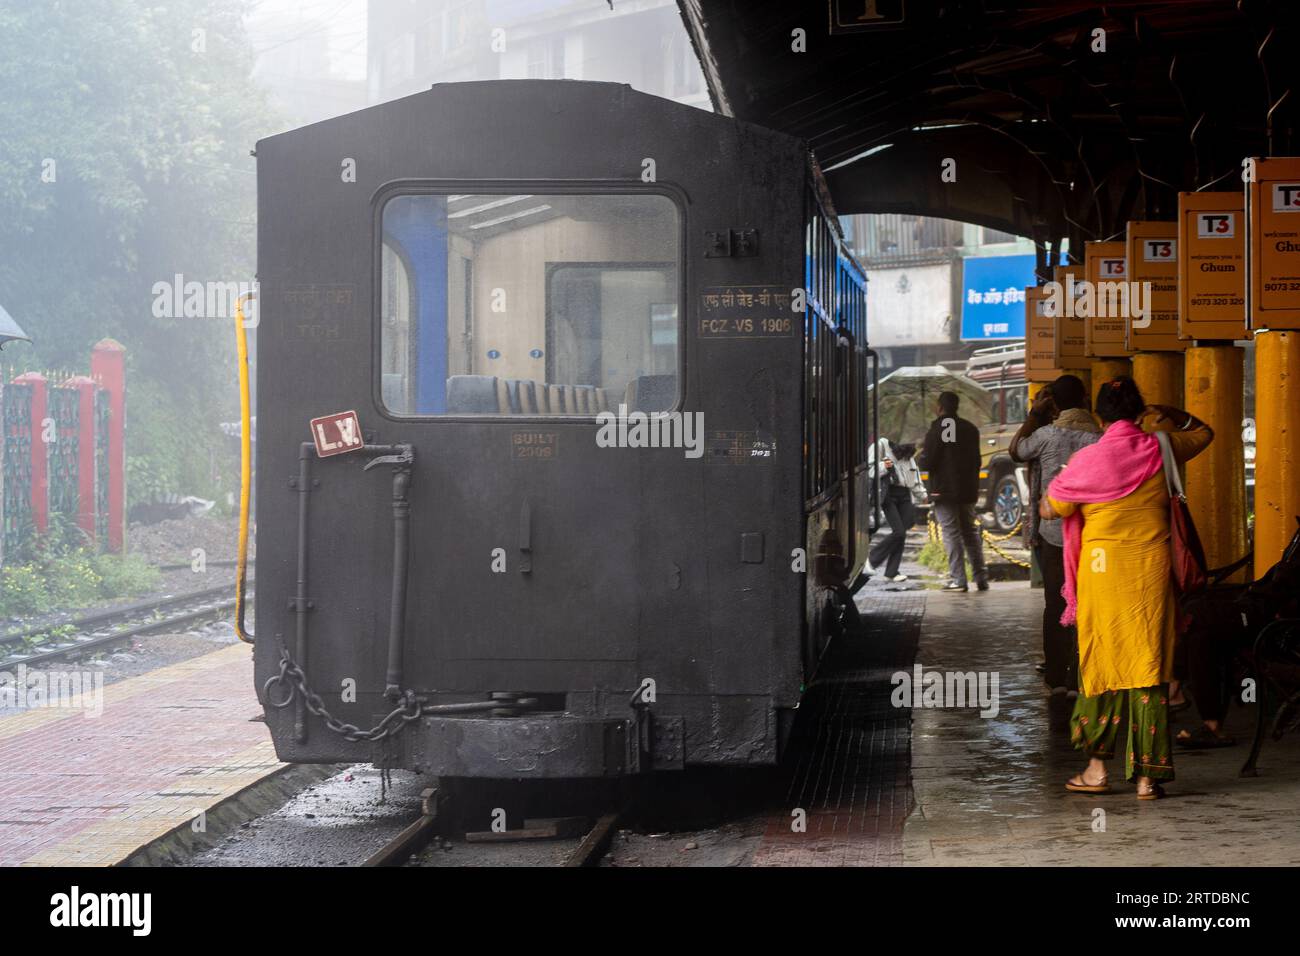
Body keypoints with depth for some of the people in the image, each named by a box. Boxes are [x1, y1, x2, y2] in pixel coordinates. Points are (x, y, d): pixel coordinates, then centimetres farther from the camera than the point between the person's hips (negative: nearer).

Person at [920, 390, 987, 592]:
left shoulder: (936, 429, -12)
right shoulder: (970, 429, 8)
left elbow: (927, 462, -14)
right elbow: (976, 460, 14)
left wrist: (922, 454, 6)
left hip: (944, 490, -6)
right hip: (968, 489, 6)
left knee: (951, 533, -4)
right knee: (971, 532, 14)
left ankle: (957, 579, -8)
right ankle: (981, 577, 12)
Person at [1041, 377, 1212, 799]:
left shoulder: (1088, 460, -8)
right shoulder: (1160, 451, 1)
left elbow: (1048, 509, 0)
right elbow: (1203, 432, 21)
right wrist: (1168, 414, 12)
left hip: (1102, 570, -2)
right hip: (1151, 571, 2)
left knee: (1101, 664, 10)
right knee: (1149, 665, 3)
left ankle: (1097, 767, 13)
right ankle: (1147, 776, 3)